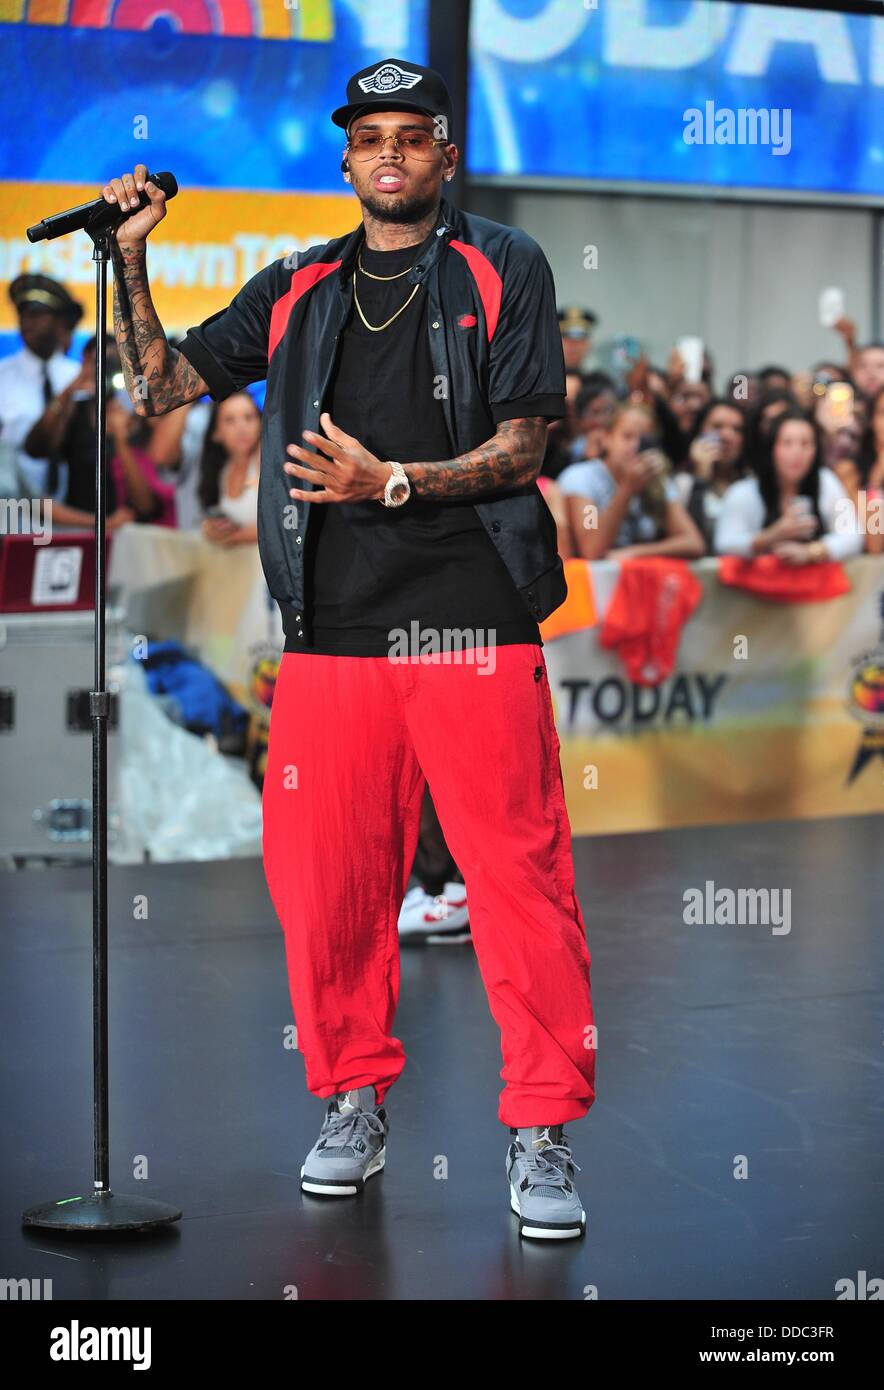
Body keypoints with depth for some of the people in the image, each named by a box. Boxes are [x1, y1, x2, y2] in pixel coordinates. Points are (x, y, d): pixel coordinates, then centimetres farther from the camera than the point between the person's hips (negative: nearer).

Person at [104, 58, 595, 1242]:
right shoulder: (296, 292, 19)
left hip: (472, 623, -3)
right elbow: (166, 386, 21)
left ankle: (542, 1134, 0)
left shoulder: (502, 269, 9)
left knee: (518, 875, -7)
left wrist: (390, 482, -12)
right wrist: (132, 260, 10)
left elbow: (520, 446, 1)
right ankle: (355, 1102, 21)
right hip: (331, 632, 4)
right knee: (325, 878, 4)